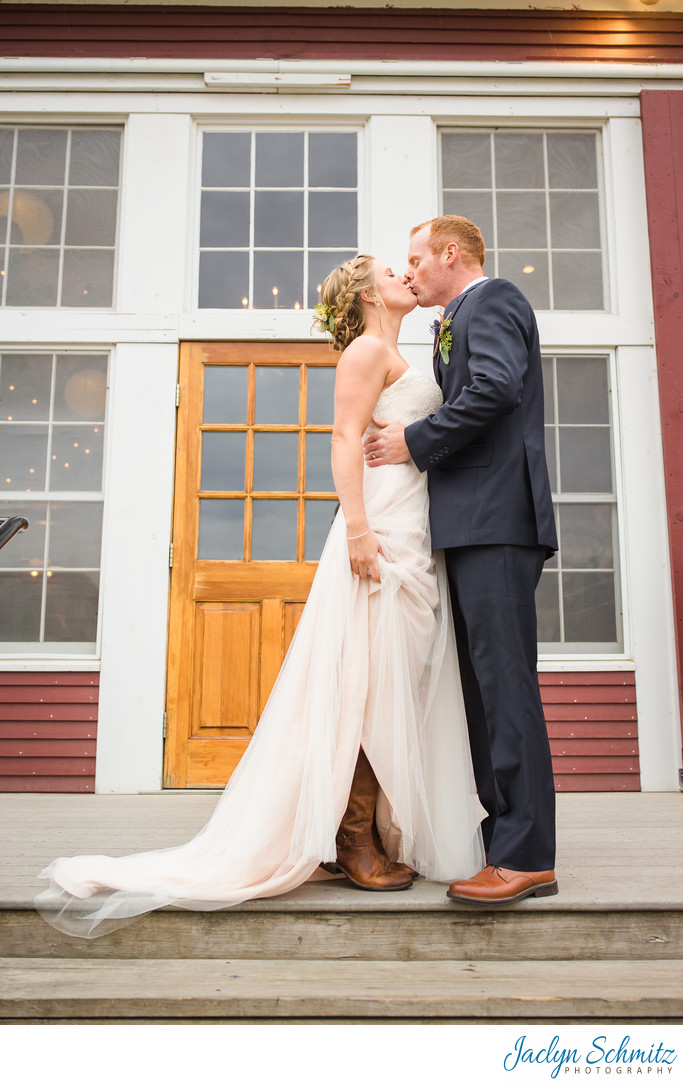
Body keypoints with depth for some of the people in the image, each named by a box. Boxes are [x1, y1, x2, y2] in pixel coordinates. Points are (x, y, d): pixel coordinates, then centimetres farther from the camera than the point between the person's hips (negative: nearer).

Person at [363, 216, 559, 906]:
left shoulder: (491, 300, 1)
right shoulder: (459, 323, 30)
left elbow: (497, 387, -17)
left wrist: (416, 442, -10)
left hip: (495, 519, -10)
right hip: (473, 524, 10)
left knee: (504, 679, -12)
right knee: (482, 683, 8)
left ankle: (527, 857, -7)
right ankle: (504, 837, 14)